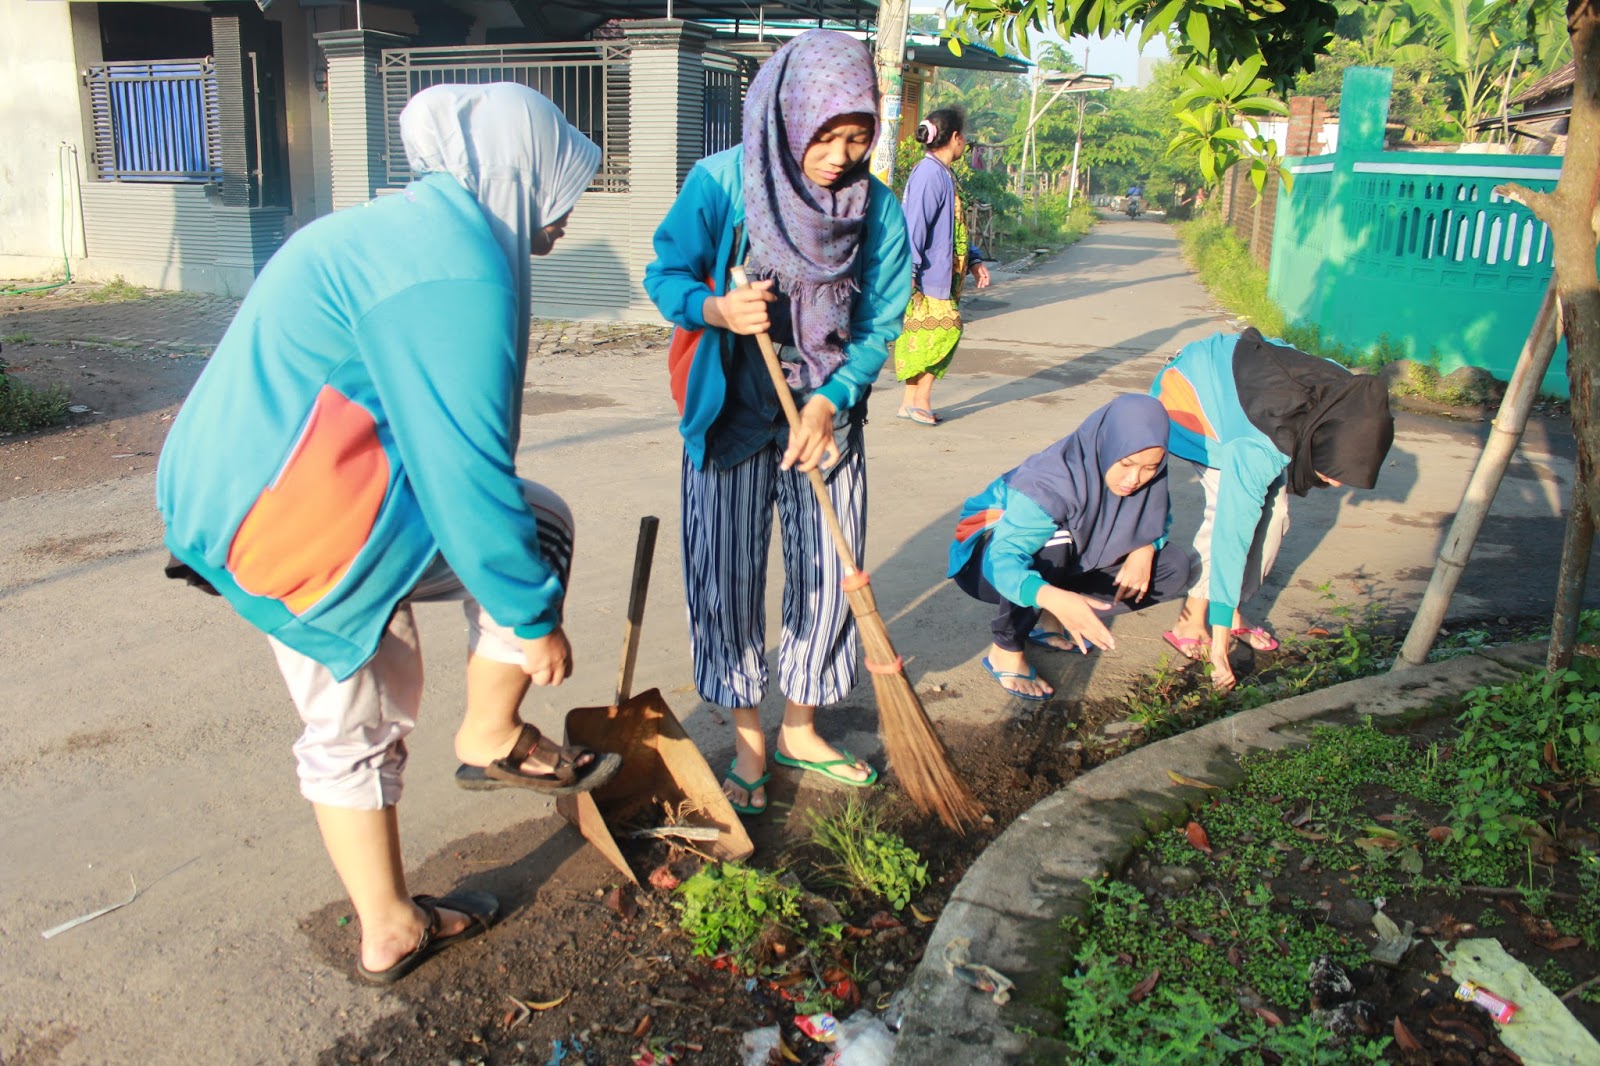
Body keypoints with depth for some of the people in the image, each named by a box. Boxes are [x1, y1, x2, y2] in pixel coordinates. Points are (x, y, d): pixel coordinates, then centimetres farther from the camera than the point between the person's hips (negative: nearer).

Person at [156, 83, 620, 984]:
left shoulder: (405, 231, 17)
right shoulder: (459, 268, -18)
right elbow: (468, 474, -21)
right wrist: (534, 615, -10)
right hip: (300, 519, -10)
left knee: (354, 721, 20)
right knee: (539, 526, 2)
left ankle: (389, 931, 34)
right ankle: (494, 739, 14)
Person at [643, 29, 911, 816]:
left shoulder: (877, 206, -6)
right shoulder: (721, 182, -13)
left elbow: (879, 324, -4)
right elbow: (665, 276, -8)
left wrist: (828, 403, -17)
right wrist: (718, 310, -30)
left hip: (827, 414, 3)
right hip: (732, 414, -2)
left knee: (829, 572, 7)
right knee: (728, 575, 1)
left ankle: (800, 730, 28)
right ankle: (747, 743, 19)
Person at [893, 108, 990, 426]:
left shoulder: (945, 175, 17)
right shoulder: (929, 174, -14)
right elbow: (914, 227, -20)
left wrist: (973, 262, 19)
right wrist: (908, 274, -24)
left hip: (943, 277, 10)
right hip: (927, 279, -10)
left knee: (927, 338, 9)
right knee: (944, 328, -11)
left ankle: (911, 403, 14)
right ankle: (919, 400, -1)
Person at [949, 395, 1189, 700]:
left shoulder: (1146, 477, -18)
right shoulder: (1053, 482, -36)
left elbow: (1155, 522, 2)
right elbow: (1005, 560, -45)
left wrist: (1145, 550, -21)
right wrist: (1054, 598, -63)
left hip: (1069, 562, 6)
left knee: (1175, 570, -9)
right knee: (1051, 545, -41)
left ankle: (1049, 620, -2)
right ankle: (1005, 650, -19)